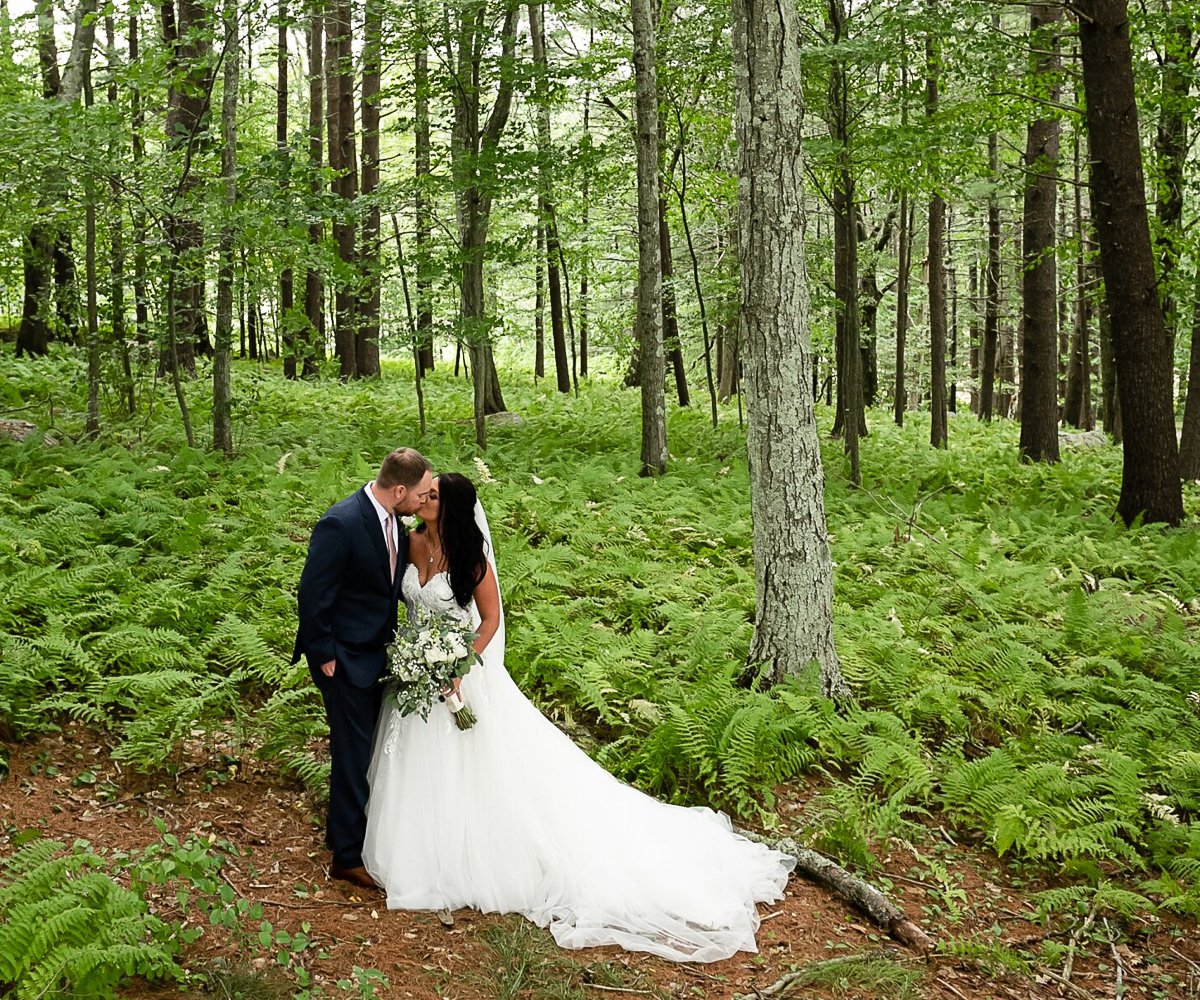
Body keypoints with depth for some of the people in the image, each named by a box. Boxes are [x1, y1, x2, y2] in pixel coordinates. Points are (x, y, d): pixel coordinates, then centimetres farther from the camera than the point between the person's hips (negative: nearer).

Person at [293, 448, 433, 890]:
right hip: (345, 658, -8)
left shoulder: (393, 521, 0)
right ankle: (348, 856, 13)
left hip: (376, 651, 8)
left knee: (366, 748, 19)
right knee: (353, 753, 0)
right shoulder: (341, 524, -26)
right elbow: (313, 594, -22)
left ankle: (347, 827, 37)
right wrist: (324, 656, -16)